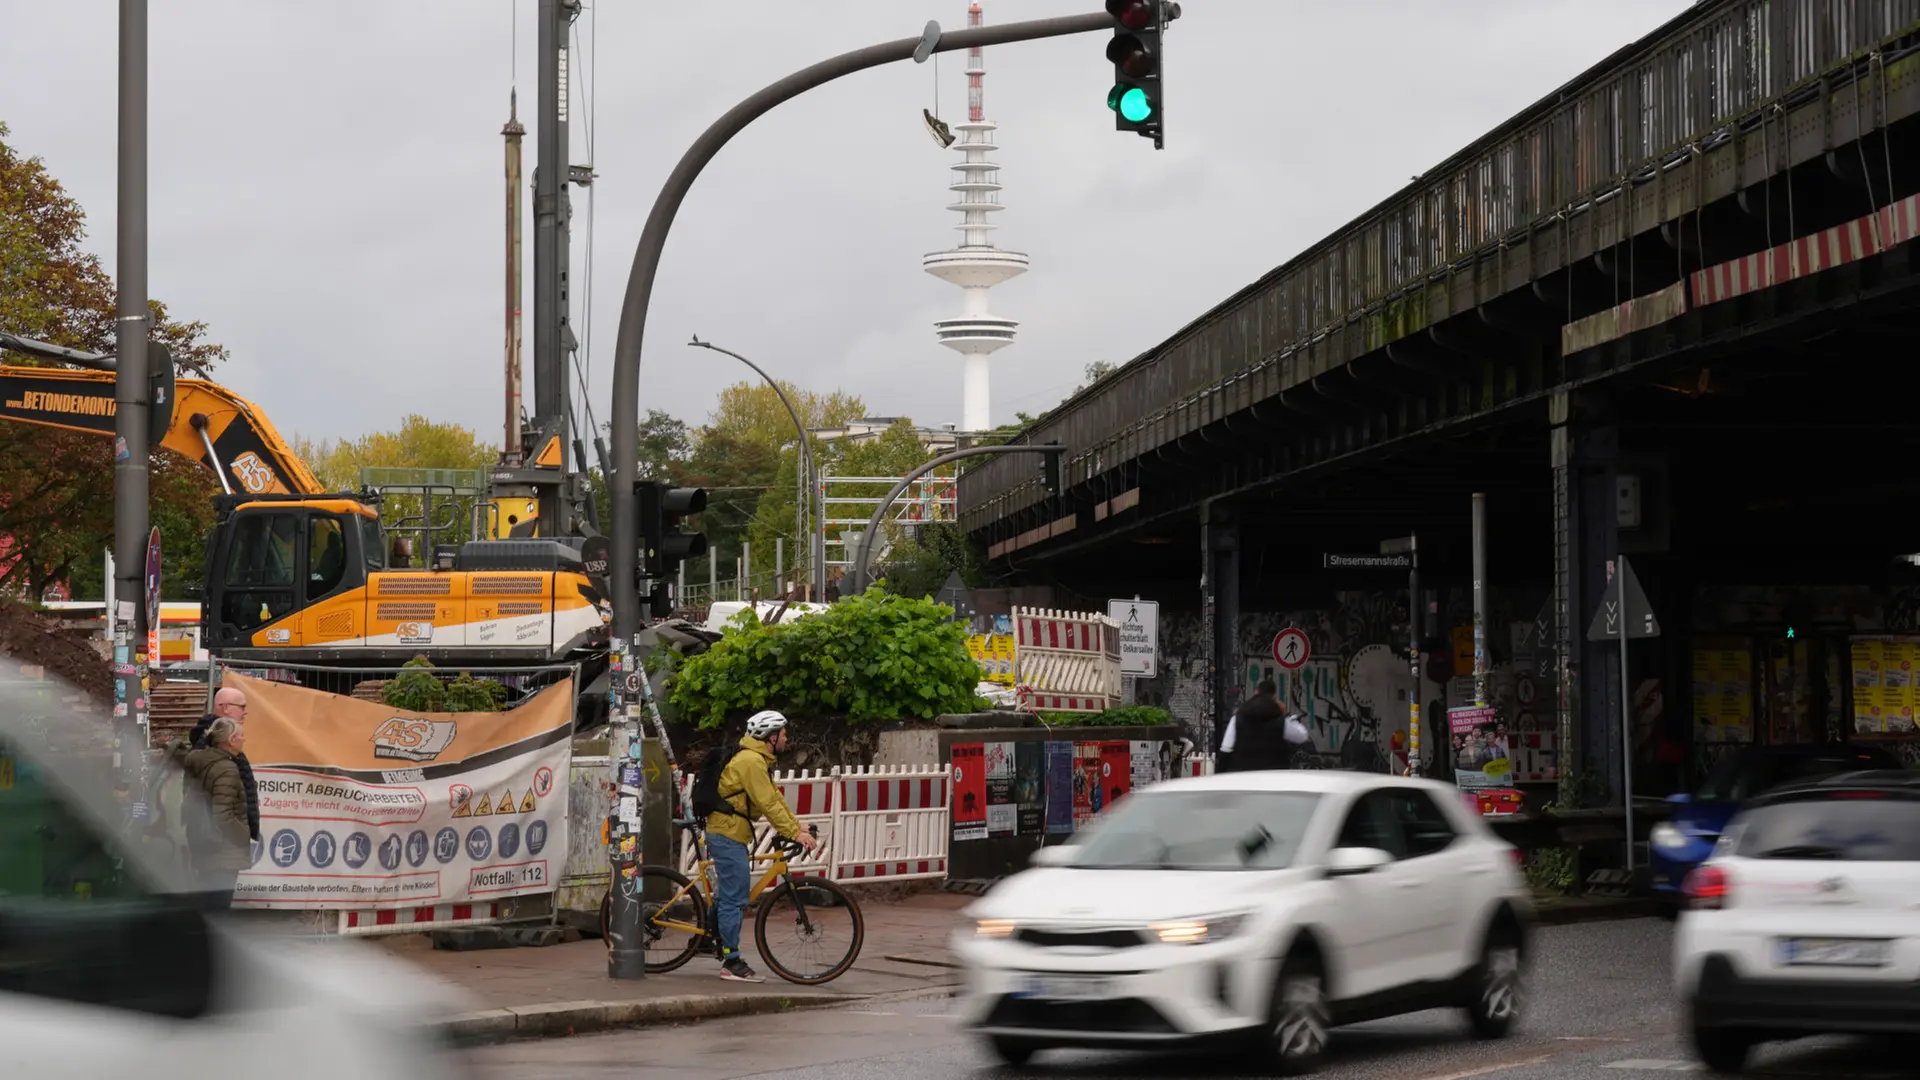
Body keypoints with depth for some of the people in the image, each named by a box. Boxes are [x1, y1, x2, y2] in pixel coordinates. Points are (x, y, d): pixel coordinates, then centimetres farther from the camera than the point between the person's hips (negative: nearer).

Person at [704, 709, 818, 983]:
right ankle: (731, 963, -7)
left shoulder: (759, 760, 17)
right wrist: (795, 834, -19)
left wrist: (798, 828, 10)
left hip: (727, 832, 11)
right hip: (728, 834, -11)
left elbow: (775, 797, 17)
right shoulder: (751, 761, -18)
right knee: (735, 897, -9)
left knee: (728, 892, 21)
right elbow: (768, 804, -21)